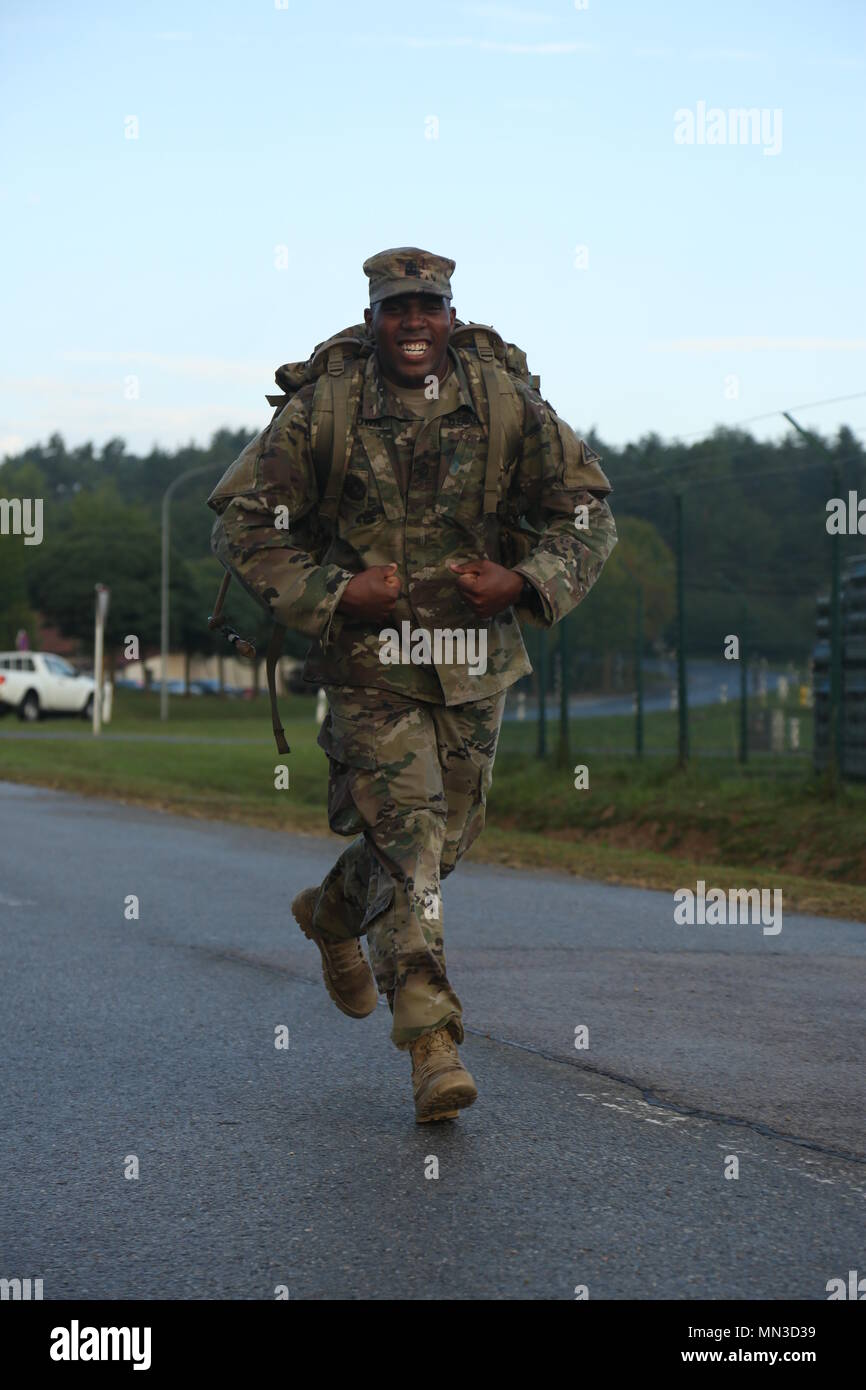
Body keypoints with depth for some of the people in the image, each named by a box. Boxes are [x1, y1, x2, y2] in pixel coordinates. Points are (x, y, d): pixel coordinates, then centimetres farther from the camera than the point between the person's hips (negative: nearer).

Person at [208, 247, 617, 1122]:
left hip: (474, 662, 3)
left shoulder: (507, 403, -3)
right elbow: (241, 523, -2)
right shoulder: (320, 411, -8)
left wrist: (522, 584, -13)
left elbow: (587, 512, 4)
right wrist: (332, 593, -14)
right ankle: (433, 1047, -14)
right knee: (406, 835, -14)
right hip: (370, 663, -3)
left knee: (445, 832, 14)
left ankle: (334, 913, 46)